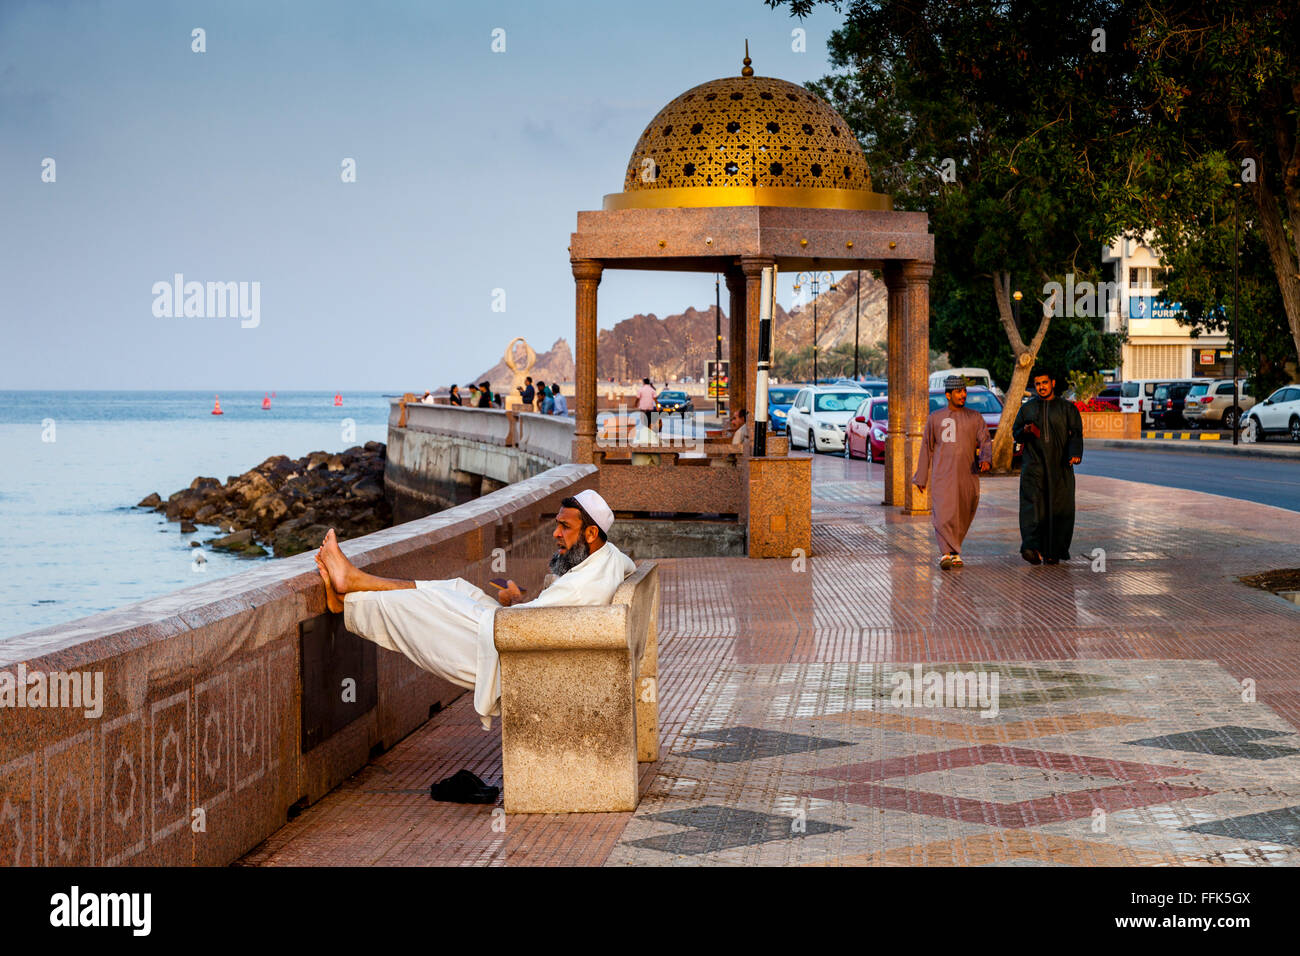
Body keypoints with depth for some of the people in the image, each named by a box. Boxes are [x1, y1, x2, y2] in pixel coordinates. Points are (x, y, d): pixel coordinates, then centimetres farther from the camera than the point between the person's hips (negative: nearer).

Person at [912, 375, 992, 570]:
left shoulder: (974, 417, 10)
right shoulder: (935, 418, 8)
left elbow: (985, 442, 3)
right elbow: (926, 448, 12)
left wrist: (986, 459, -20)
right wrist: (921, 477, 12)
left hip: (967, 476, 2)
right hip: (942, 476, -2)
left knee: (963, 517, 6)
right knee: (943, 514, -15)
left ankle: (953, 552, 21)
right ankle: (946, 554, -20)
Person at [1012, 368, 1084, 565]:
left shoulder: (1067, 408, 8)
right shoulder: (1027, 408, 15)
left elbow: (1076, 434, 0)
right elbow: (1015, 433, 19)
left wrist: (1075, 453, -19)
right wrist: (1025, 431, -5)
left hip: (1059, 467, 0)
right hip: (1033, 465, 0)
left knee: (1058, 510, -2)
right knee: (1032, 505, -16)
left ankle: (1053, 552, 5)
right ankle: (1031, 547, -29)